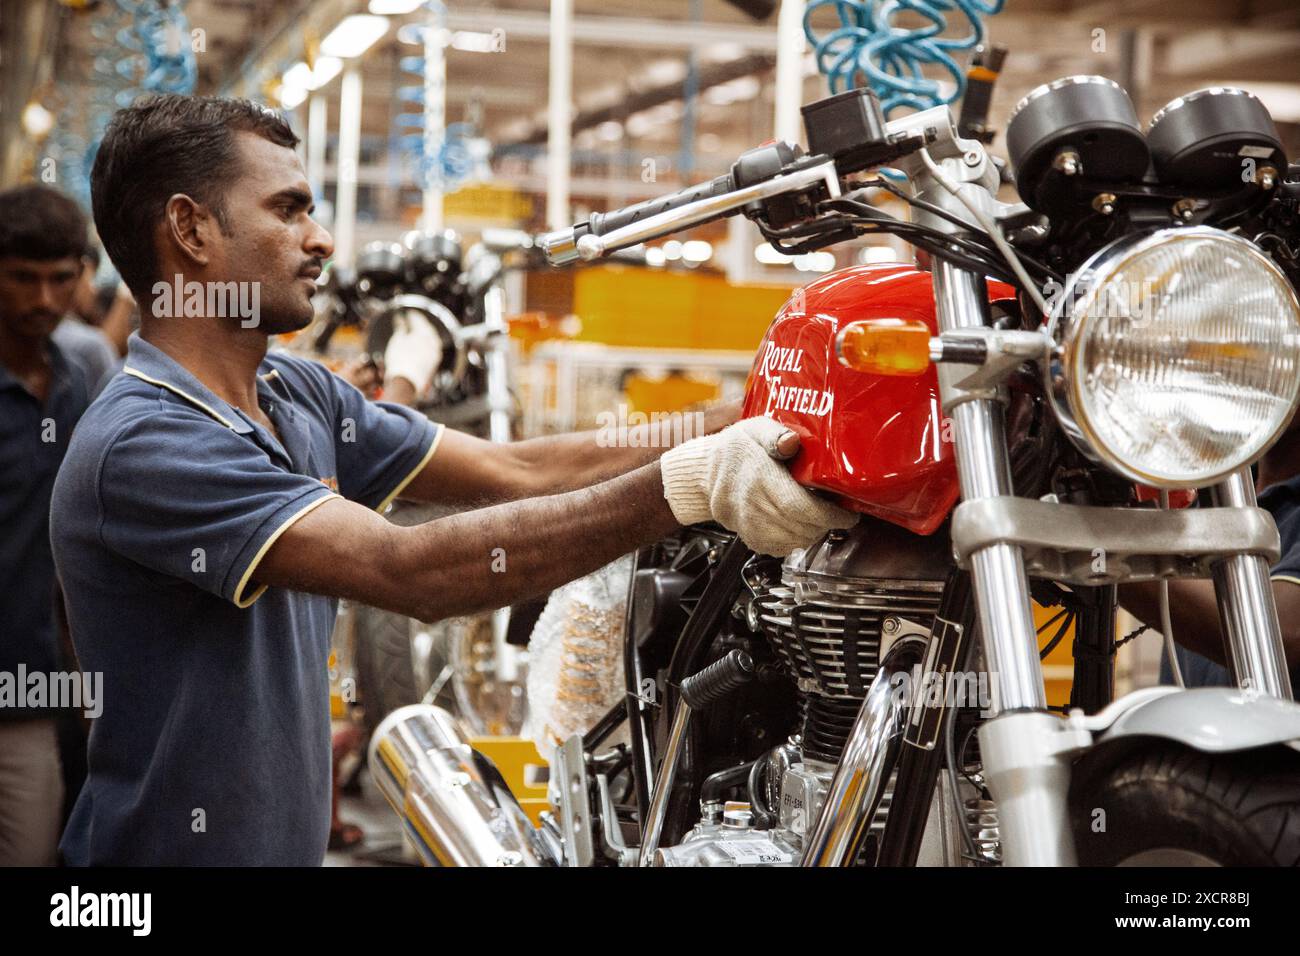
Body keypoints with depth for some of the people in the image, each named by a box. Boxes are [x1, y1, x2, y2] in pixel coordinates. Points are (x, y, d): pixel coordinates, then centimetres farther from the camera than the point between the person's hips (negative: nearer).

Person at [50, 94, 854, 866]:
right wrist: (688, 484, -33)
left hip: (292, 843, 8)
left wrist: (745, 427, -7)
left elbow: (516, 470, 3)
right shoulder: (141, 444, -21)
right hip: (172, 844, -8)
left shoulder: (301, 395, 7)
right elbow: (412, 569, -29)